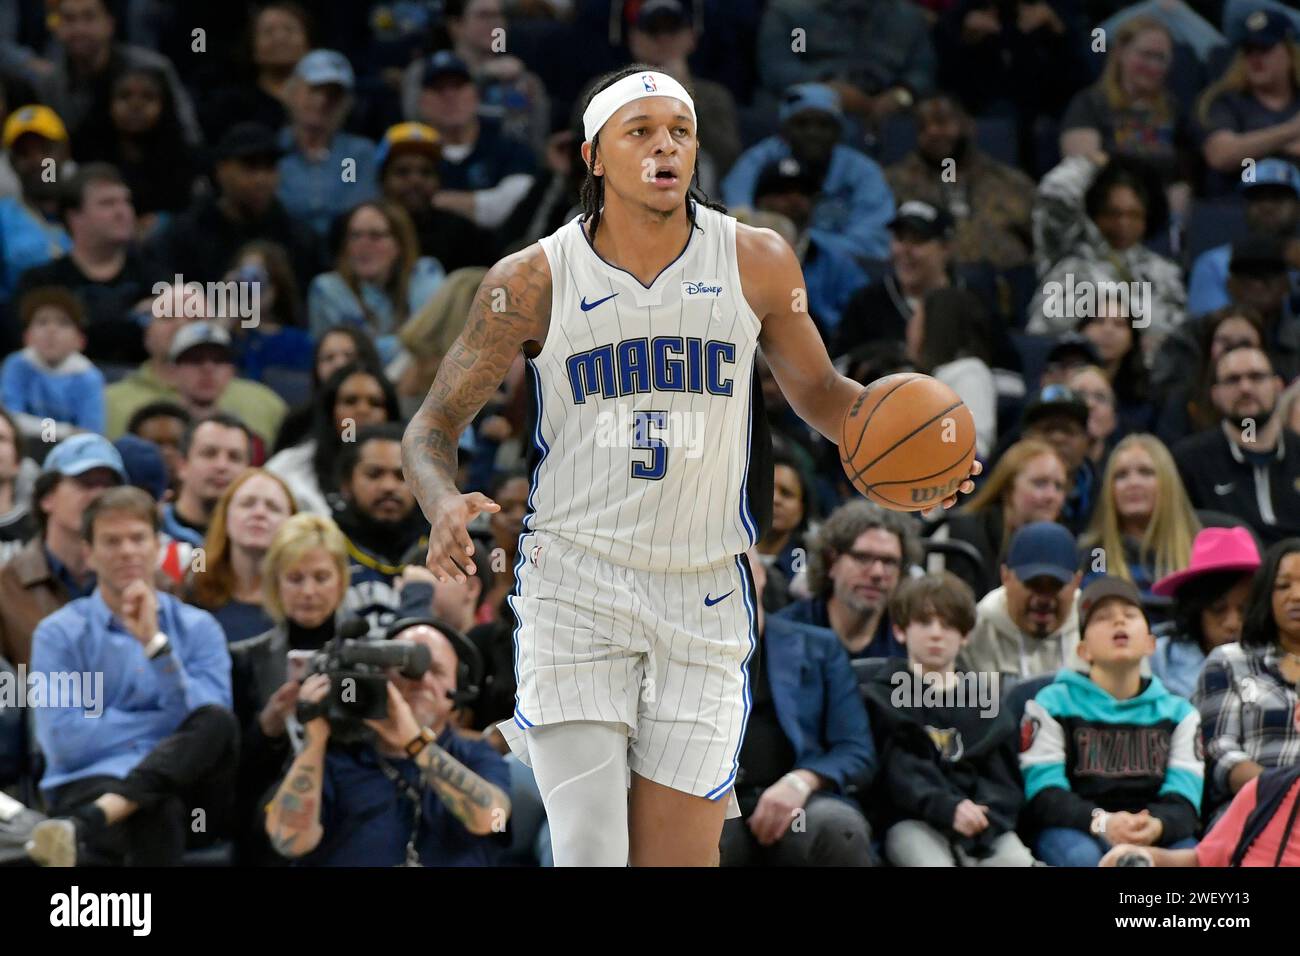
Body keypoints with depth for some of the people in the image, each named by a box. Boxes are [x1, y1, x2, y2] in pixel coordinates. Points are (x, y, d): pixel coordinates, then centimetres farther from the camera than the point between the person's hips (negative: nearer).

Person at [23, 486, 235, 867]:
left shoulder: (198, 628, 15)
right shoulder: (58, 634, 7)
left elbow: (212, 721, -3)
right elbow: (64, 742, -6)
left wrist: (155, 642, -10)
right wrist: (169, 723, 0)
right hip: (91, 783, -4)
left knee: (216, 722, -34)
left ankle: (87, 824, -50)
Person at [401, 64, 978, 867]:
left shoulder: (756, 264, 1)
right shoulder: (535, 281, -3)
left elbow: (816, 389, 16)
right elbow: (436, 424, 3)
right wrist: (444, 506, -19)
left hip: (705, 591, 2)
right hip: (573, 584, -2)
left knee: (679, 860, 2)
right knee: (590, 854, -13)